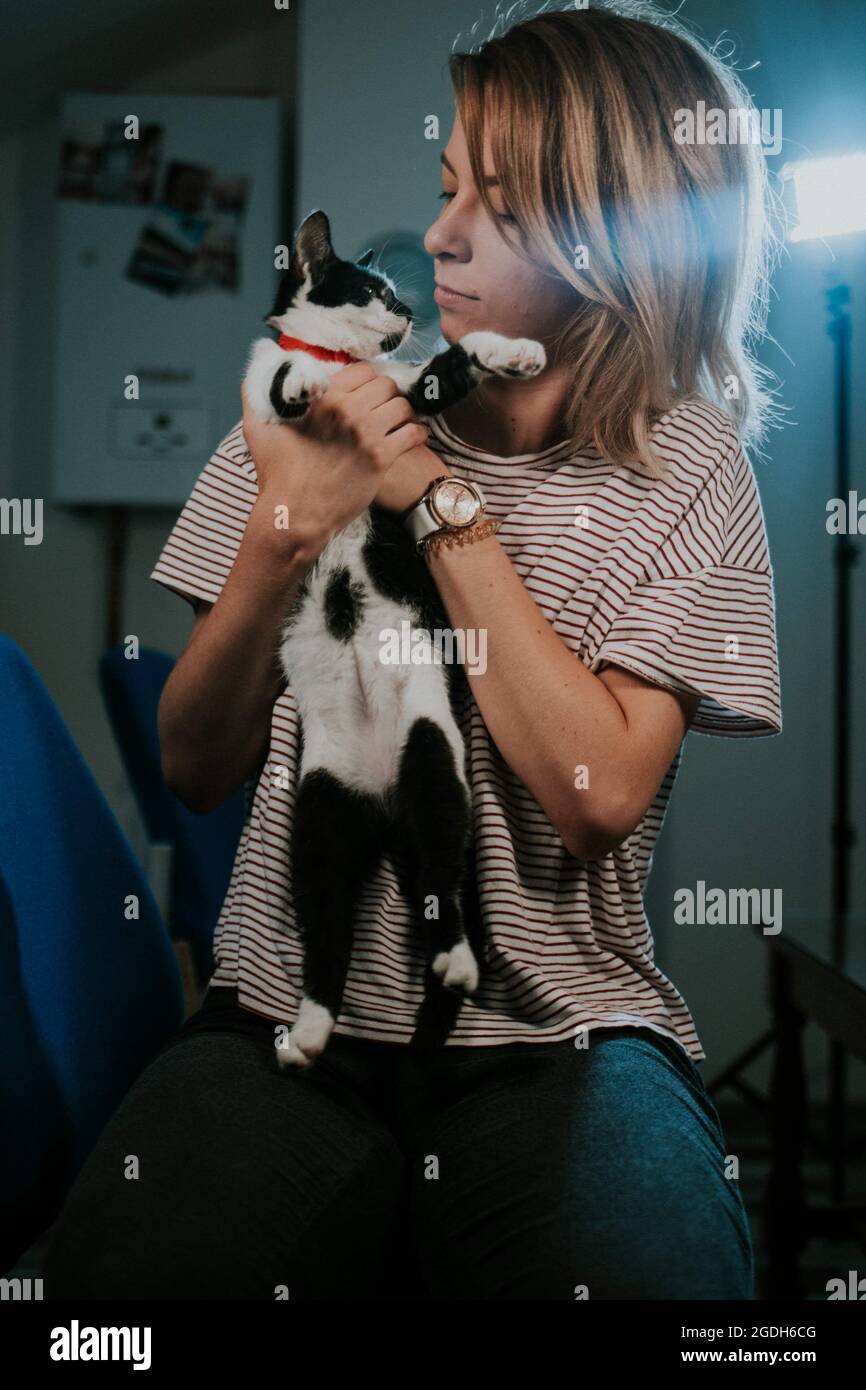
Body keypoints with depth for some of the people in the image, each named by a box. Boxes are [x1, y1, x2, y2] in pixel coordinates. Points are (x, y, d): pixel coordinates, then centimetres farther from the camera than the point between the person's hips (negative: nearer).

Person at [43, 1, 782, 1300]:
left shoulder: (686, 466, -1)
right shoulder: (320, 412, 4)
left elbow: (599, 791, -13)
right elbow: (198, 768, 4)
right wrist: (279, 540, -13)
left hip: (557, 1030, -1)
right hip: (291, 1010, 1)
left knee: (649, 1267, -30)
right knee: (123, 1269, -26)